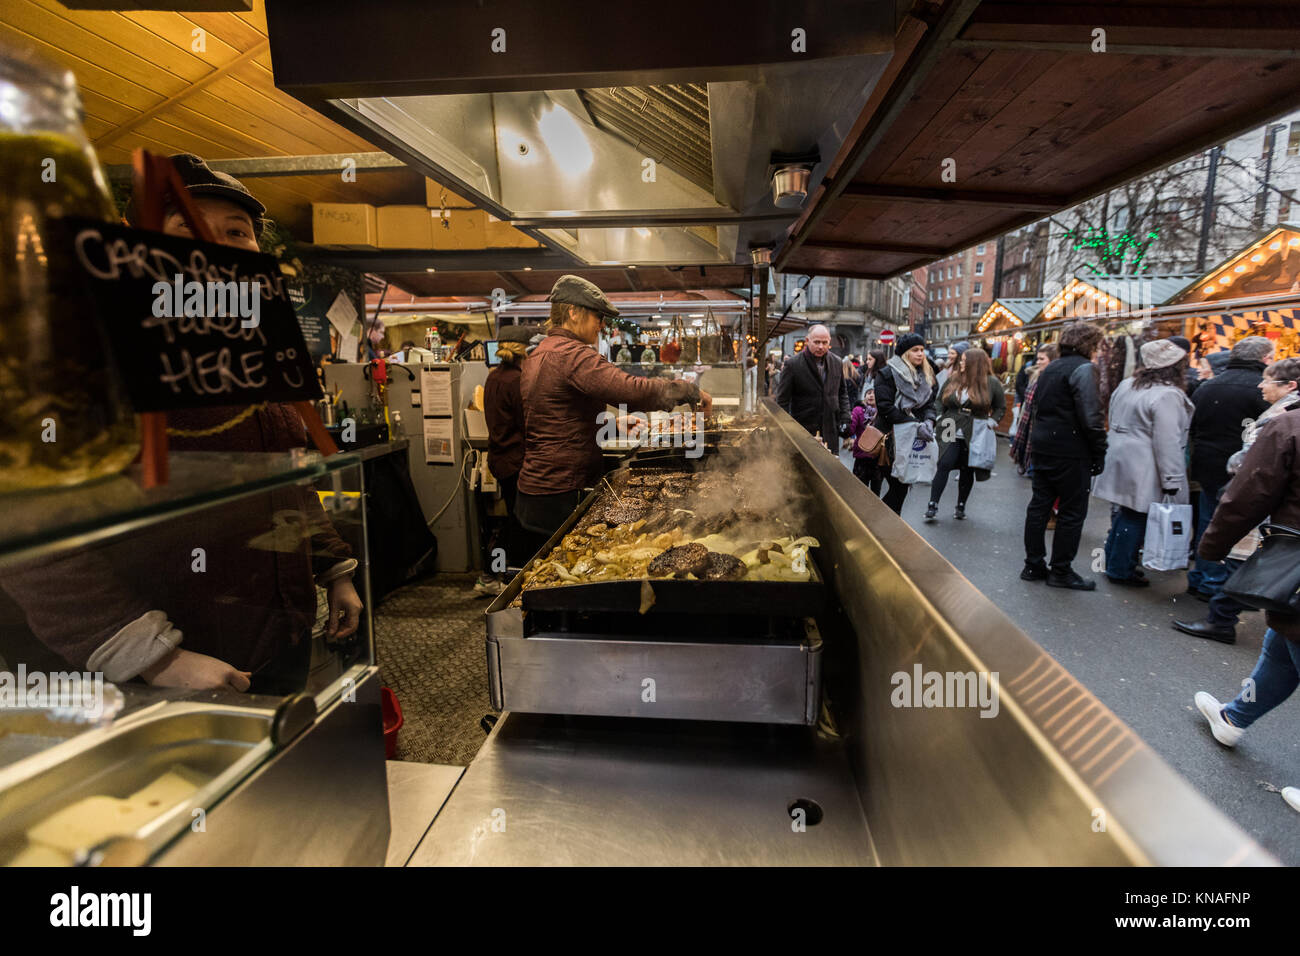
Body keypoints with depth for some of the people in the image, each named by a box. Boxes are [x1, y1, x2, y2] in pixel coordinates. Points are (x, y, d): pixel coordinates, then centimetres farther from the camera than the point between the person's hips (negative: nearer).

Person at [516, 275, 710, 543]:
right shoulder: (572, 355, -18)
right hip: (560, 493, -10)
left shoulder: (538, 355, 15)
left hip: (533, 485, 10)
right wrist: (692, 391, -16)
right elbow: (632, 389, -28)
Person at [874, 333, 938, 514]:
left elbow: (930, 404, 11)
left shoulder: (926, 376, 14)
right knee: (899, 485, -6)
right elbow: (886, 408, -17)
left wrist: (928, 421, -13)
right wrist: (916, 425, -22)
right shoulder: (887, 374, -8)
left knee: (903, 484, 8)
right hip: (892, 437, -6)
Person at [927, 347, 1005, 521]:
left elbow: (1001, 407, 8)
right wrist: (940, 417, 7)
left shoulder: (991, 382, -1)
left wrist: (992, 422, -5)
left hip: (973, 436, -1)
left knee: (967, 471, 9)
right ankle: (932, 505, -8)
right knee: (944, 465, -10)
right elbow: (940, 400, 18)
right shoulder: (953, 379, 5)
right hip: (951, 432, 1)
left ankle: (961, 506, 22)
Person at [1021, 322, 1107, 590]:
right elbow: (1090, 417, -18)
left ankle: (1034, 565, 18)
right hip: (1070, 452, -8)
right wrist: (1099, 452, -11)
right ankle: (1061, 570, 10)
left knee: (1039, 505, 11)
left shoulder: (1050, 368, 14)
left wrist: (1041, 438, 16)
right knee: (1072, 511, 2)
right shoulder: (1083, 368, -12)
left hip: (1043, 446, 8)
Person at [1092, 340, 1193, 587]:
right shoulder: (1167, 395, -17)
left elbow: (1115, 423, 19)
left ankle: (1115, 563, 28)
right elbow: (1167, 443, -20)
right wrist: (1172, 482, -17)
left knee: (1123, 514, 17)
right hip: (1142, 470, -9)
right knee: (1135, 519, 1)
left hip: (1120, 458, 9)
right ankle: (1121, 571, 10)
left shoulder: (1127, 385, 10)